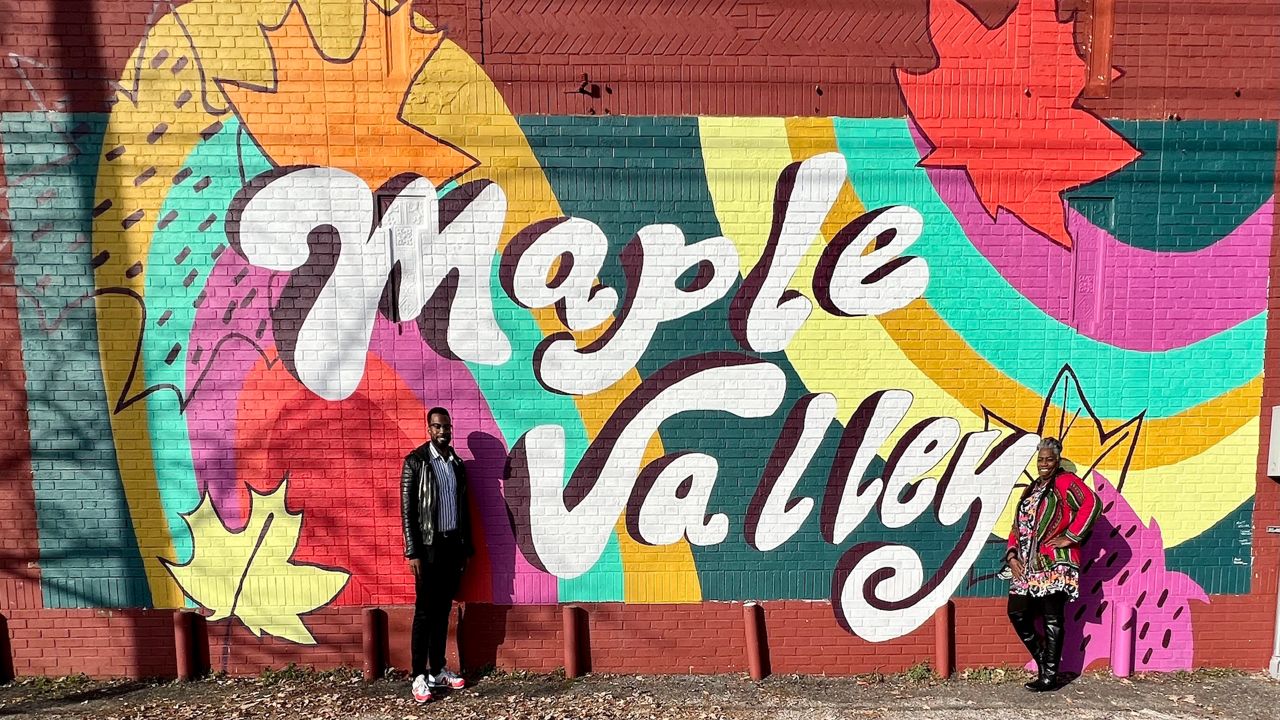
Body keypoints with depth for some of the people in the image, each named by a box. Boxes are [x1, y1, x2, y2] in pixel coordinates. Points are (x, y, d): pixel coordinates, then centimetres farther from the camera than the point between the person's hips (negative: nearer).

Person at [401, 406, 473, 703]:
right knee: (425, 610, -1)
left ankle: (438, 670, 20)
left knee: (443, 609, 11)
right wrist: (413, 552, -14)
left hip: (453, 544, 5)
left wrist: (467, 548, 11)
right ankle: (420, 676, 7)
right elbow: (407, 509, -10)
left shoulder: (457, 464, 9)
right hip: (429, 545, -5)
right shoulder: (415, 461, -8)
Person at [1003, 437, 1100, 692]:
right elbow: (1018, 526, 21)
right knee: (1017, 614, 5)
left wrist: (1071, 537, -18)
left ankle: (1050, 677, 6)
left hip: (1054, 564, -8)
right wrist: (1012, 555, 7)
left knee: (1052, 619, -2)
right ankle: (1044, 662, 22)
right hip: (1027, 565, 8)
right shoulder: (1031, 489, 22)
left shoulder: (1065, 482, -2)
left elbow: (1091, 503, -20)